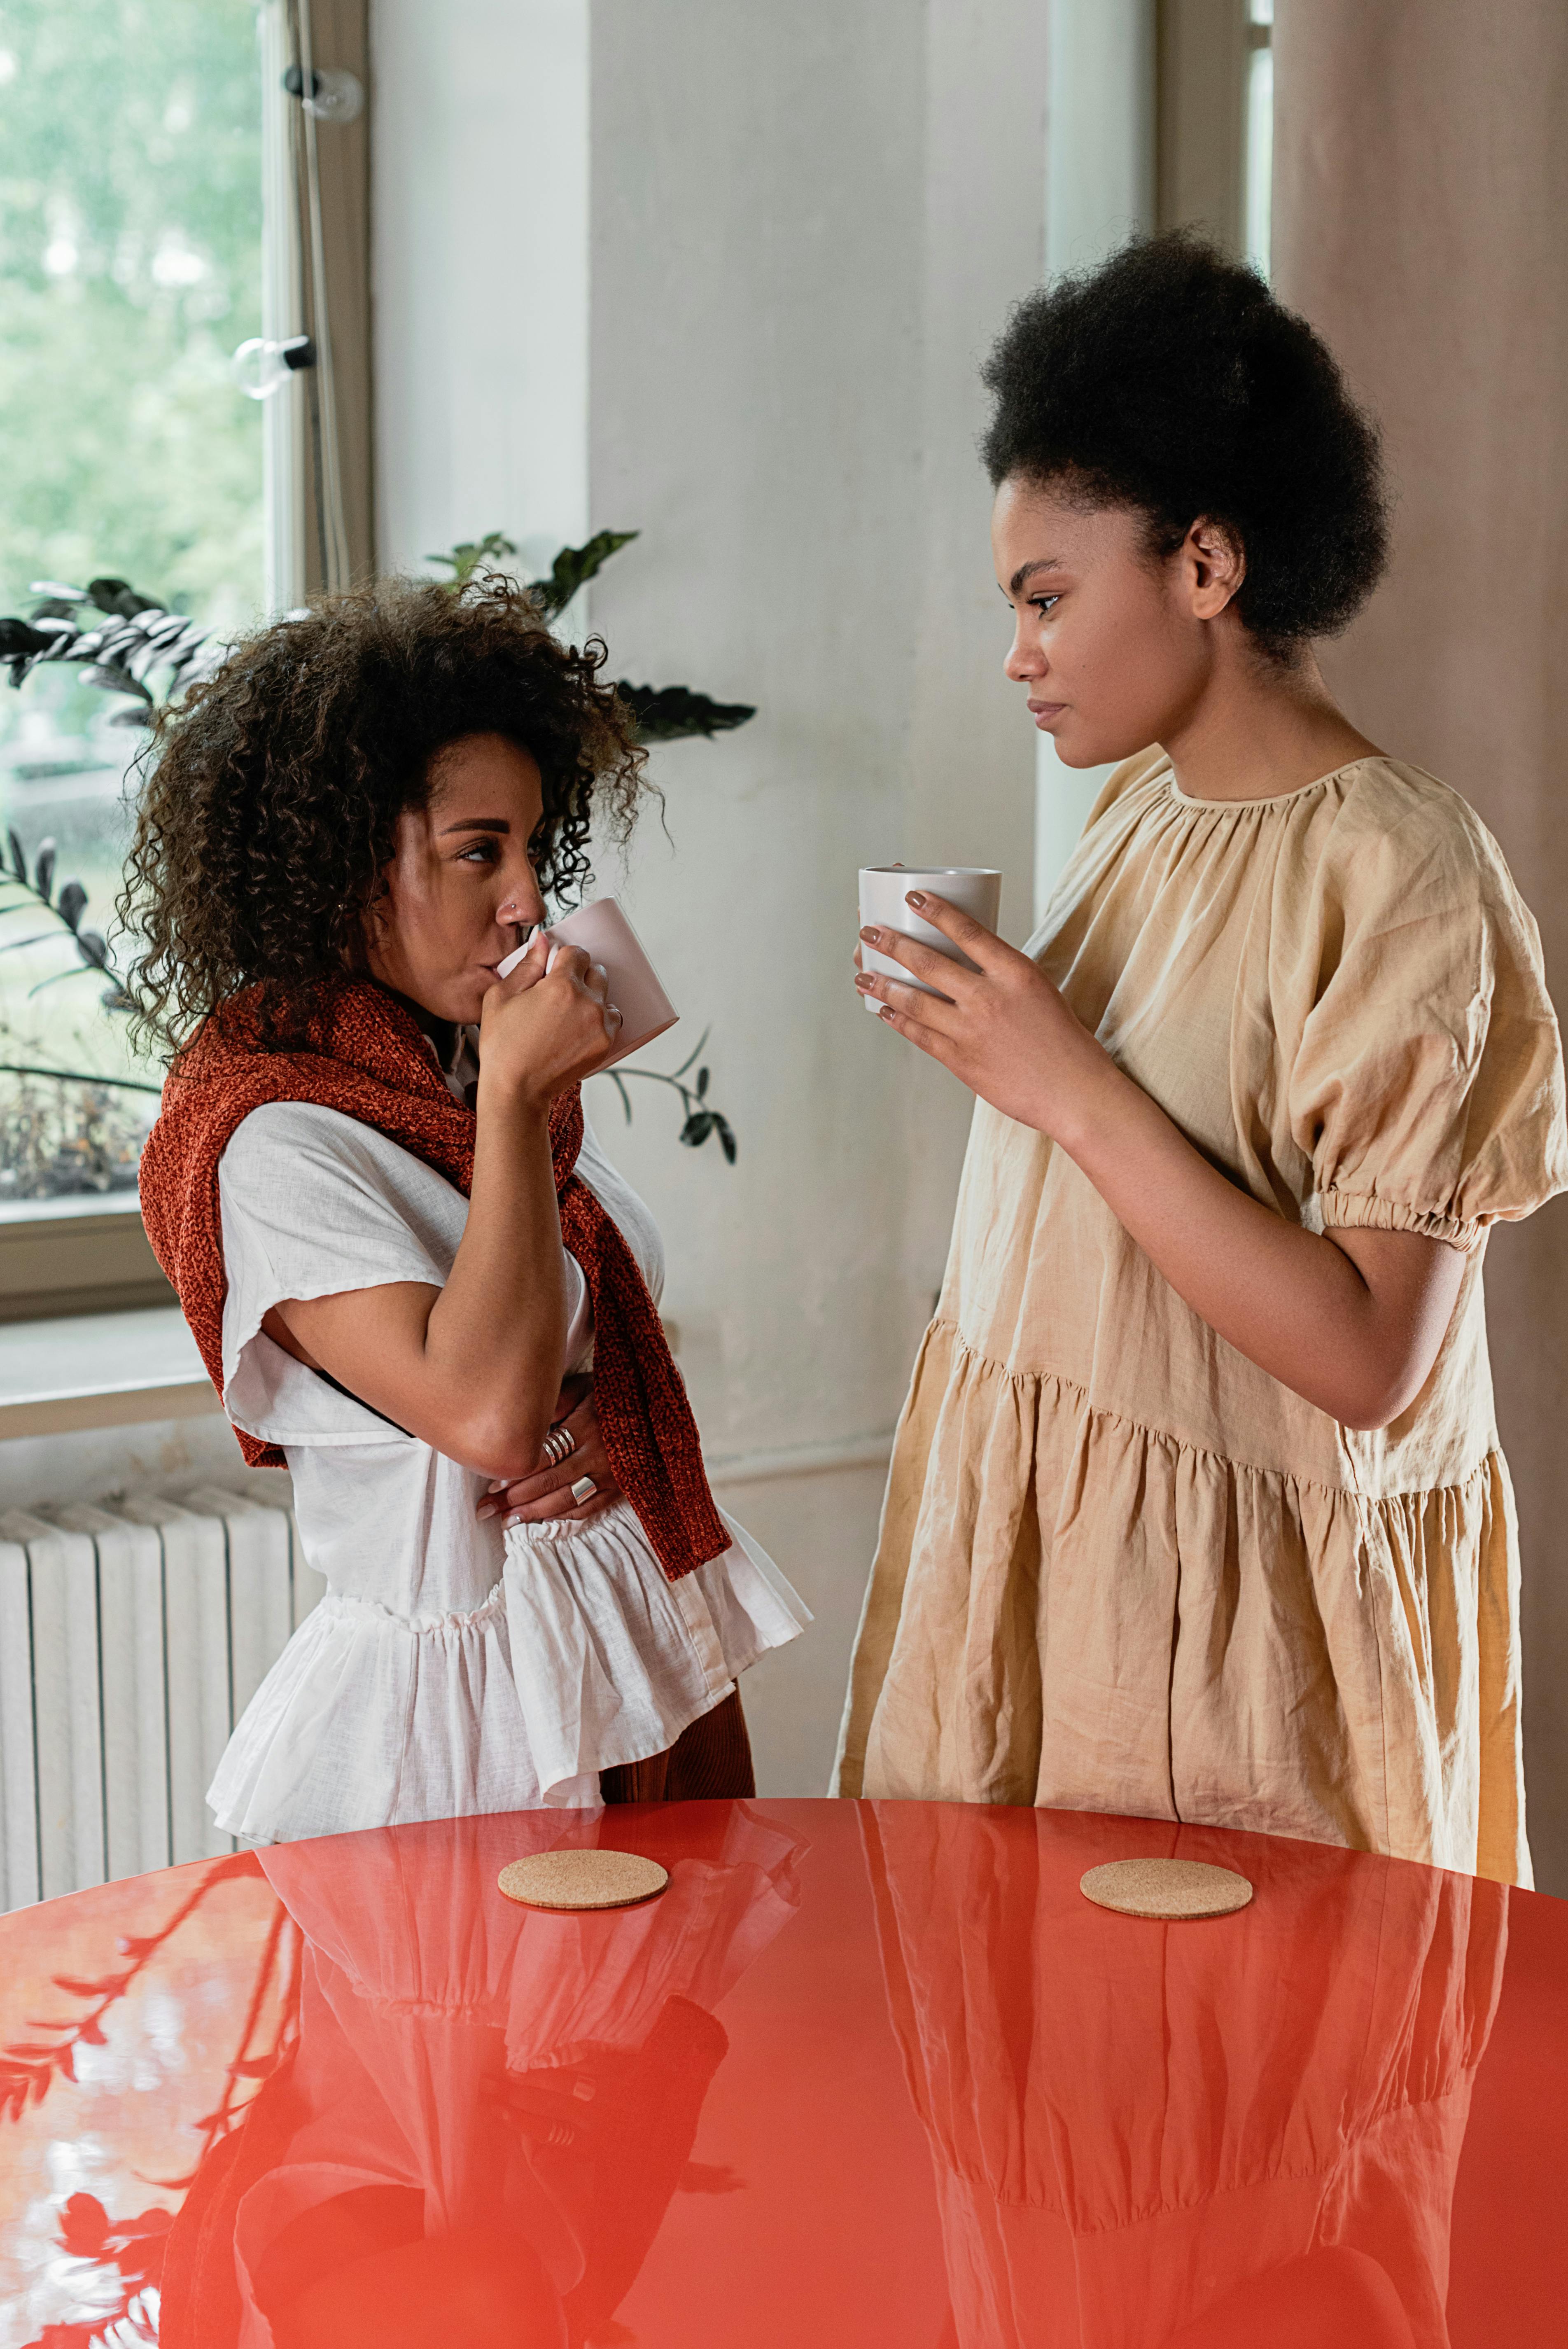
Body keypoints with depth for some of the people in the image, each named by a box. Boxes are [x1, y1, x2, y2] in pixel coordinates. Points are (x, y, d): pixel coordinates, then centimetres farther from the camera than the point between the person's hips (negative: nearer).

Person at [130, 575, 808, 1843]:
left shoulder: (481, 1072, 6)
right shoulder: (269, 1143, -18)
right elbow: (486, 1411, -28)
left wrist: (597, 1422, -6)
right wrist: (512, 1095, -24)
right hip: (464, 1712, -8)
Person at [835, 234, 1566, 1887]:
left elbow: (1367, 1360, -23)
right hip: (1025, 1531, 7)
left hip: (1226, 1588, -7)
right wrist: (981, 1032, 1)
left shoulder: (1401, 879, -16)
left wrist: (1067, 1083, -22)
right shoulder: (1143, 808, 8)